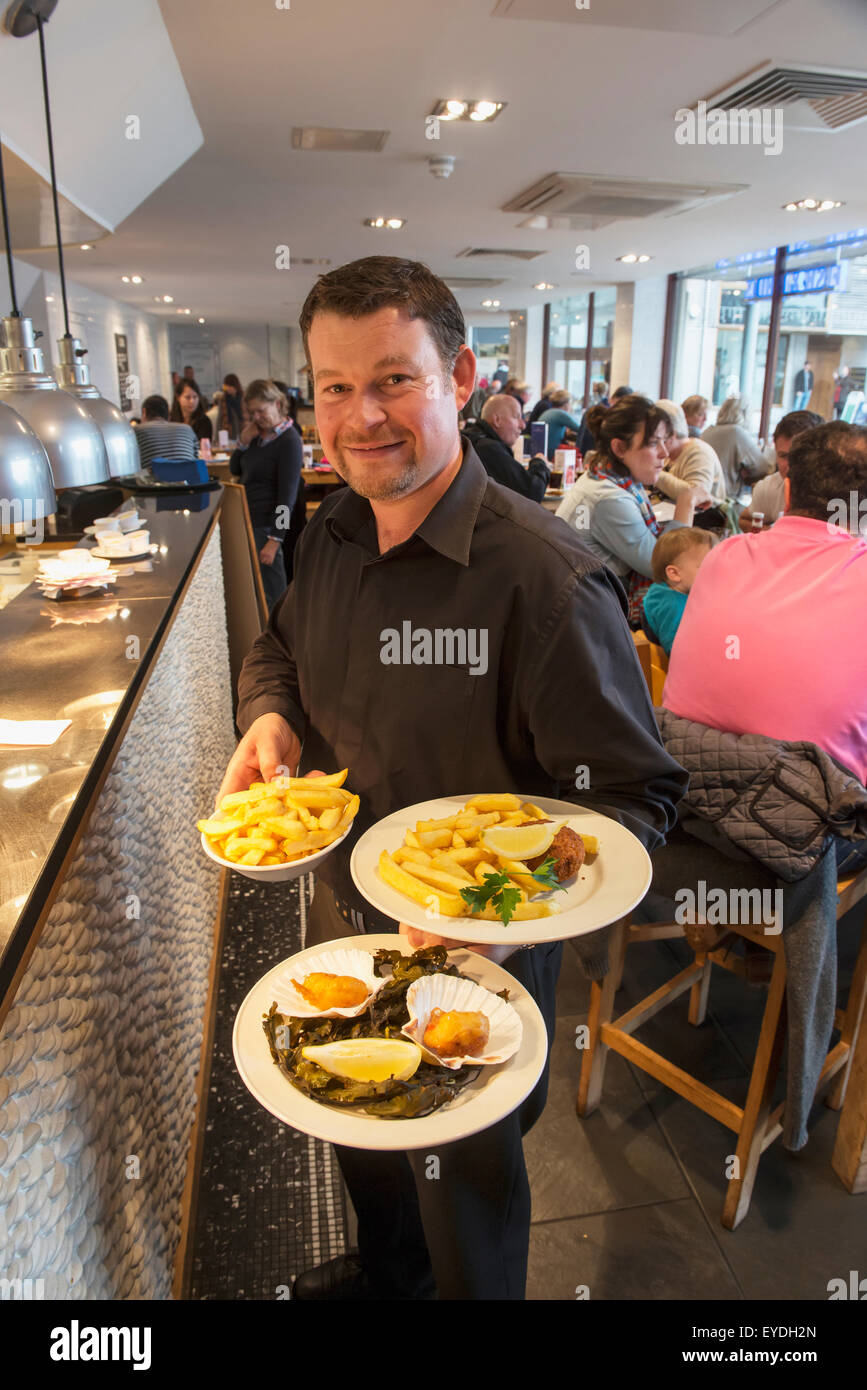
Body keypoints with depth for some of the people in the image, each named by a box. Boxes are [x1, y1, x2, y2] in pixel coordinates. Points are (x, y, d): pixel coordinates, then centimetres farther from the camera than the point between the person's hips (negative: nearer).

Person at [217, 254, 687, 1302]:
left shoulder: (546, 581, -29)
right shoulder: (330, 536, -5)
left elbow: (633, 793, -24)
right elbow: (278, 647, 12)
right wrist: (269, 718, -9)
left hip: (476, 953, -7)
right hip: (338, 914, 7)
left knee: (465, 1173, 22)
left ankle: (466, 1290, 56)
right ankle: (385, 1271, 65)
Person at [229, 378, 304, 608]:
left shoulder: (289, 440, -14)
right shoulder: (258, 434, 11)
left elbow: (288, 495, -19)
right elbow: (235, 471, 18)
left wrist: (274, 540, -22)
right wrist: (243, 443, -1)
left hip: (266, 526, -8)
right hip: (249, 520, 8)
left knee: (271, 594, -3)